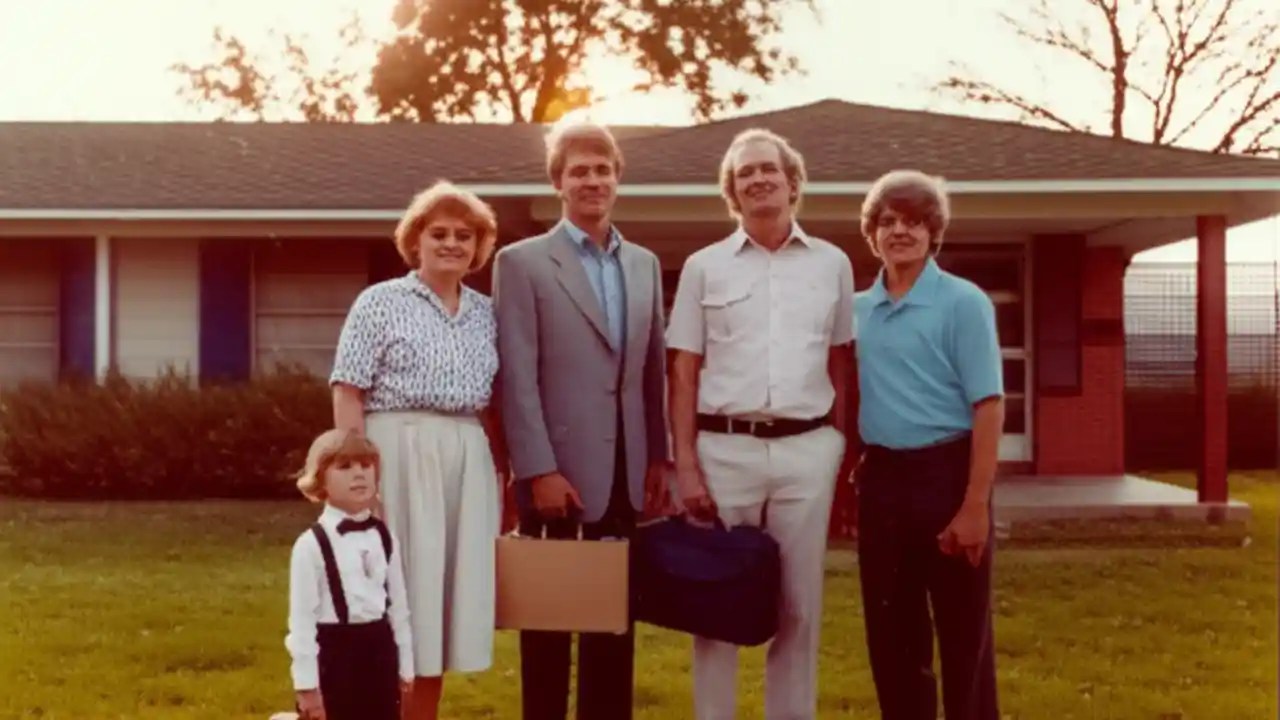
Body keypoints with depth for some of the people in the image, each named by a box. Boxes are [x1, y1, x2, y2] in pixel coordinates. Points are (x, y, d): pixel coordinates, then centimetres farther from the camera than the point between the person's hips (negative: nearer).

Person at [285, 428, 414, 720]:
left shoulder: (384, 538, 6)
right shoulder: (311, 544, -10)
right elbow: (301, 617, -11)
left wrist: (405, 665, 13)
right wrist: (306, 682, -12)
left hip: (379, 650, 5)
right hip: (335, 653, -5)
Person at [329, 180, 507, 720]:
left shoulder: (486, 313, 13)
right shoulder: (379, 302, 0)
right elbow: (348, 395, -5)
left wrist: (502, 475, 9)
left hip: (467, 462, 5)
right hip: (398, 454, -4)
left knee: (446, 584, 8)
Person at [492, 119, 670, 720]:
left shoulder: (645, 264, 13)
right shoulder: (521, 262, -3)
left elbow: (654, 370, 14)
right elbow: (518, 378, -9)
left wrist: (658, 456, 7)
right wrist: (539, 469, -15)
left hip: (623, 469, 5)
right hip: (556, 467, -5)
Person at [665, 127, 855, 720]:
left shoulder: (833, 264, 9)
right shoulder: (704, 267, 4)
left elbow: (841, 363, 11)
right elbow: (683, 374, 3)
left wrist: (842, 448, 4)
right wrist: (685, 465, -5)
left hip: (807, 451, 1)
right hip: (724, 449, -1)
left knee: (799, 606, 7)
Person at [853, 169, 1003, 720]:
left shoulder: (963, 302, -5)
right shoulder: (858, 310, 10)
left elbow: (988, 407, -10)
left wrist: (976, 504, -16)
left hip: (944, 472, -5)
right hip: (880, 478, 5)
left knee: (963, 636, 3)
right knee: (891, 635, 12)